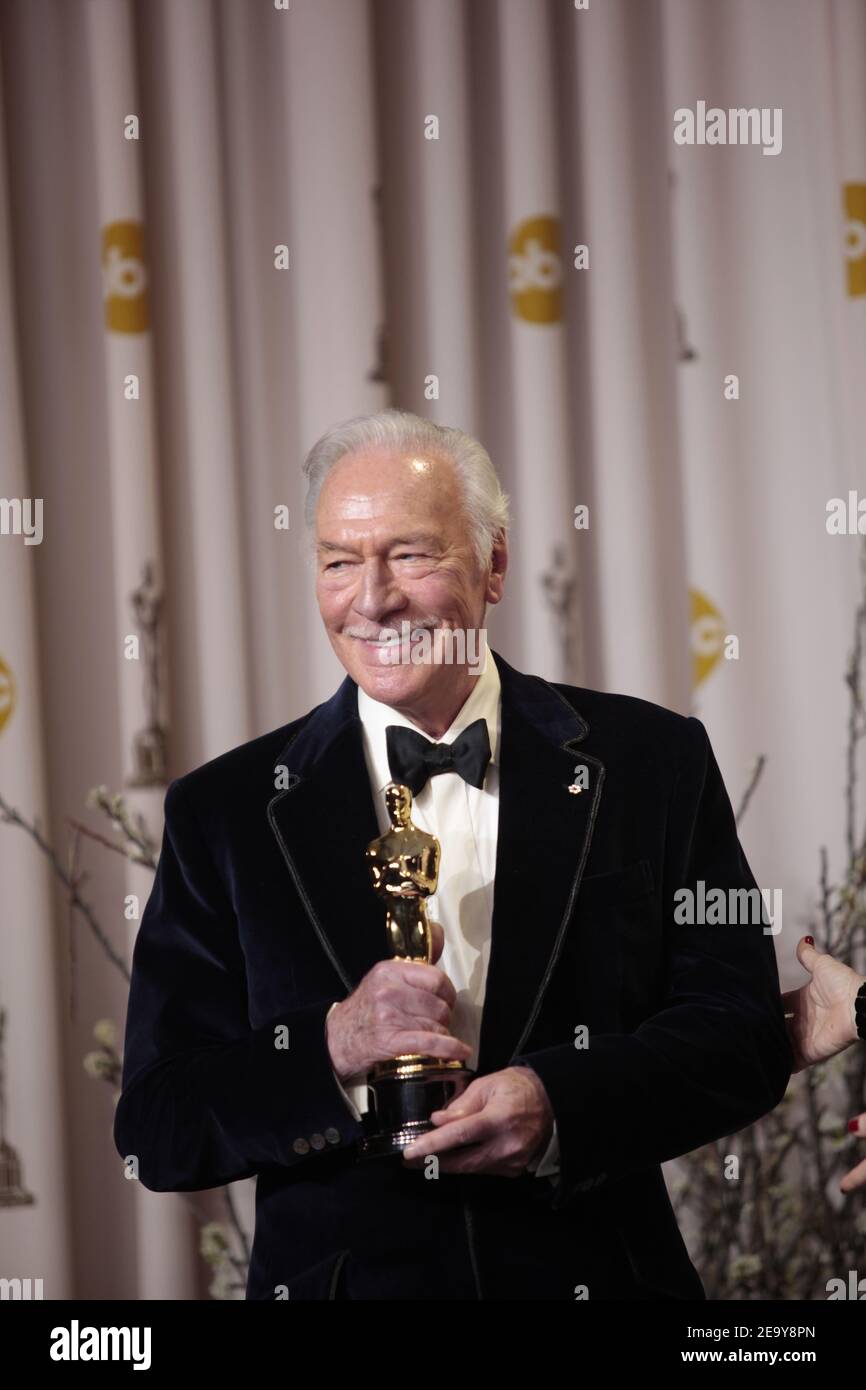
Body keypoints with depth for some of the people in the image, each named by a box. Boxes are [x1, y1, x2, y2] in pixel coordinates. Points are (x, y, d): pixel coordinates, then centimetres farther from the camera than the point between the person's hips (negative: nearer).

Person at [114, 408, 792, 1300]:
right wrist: (333, 1050, -23)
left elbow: (744, 1035, -6)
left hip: (602, 1276, 0)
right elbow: (154, 1129, -7)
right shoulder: (223, 812, -4)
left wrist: (558, 1102, -22)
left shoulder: (653, 763, -3)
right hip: (340, 1278, 0)